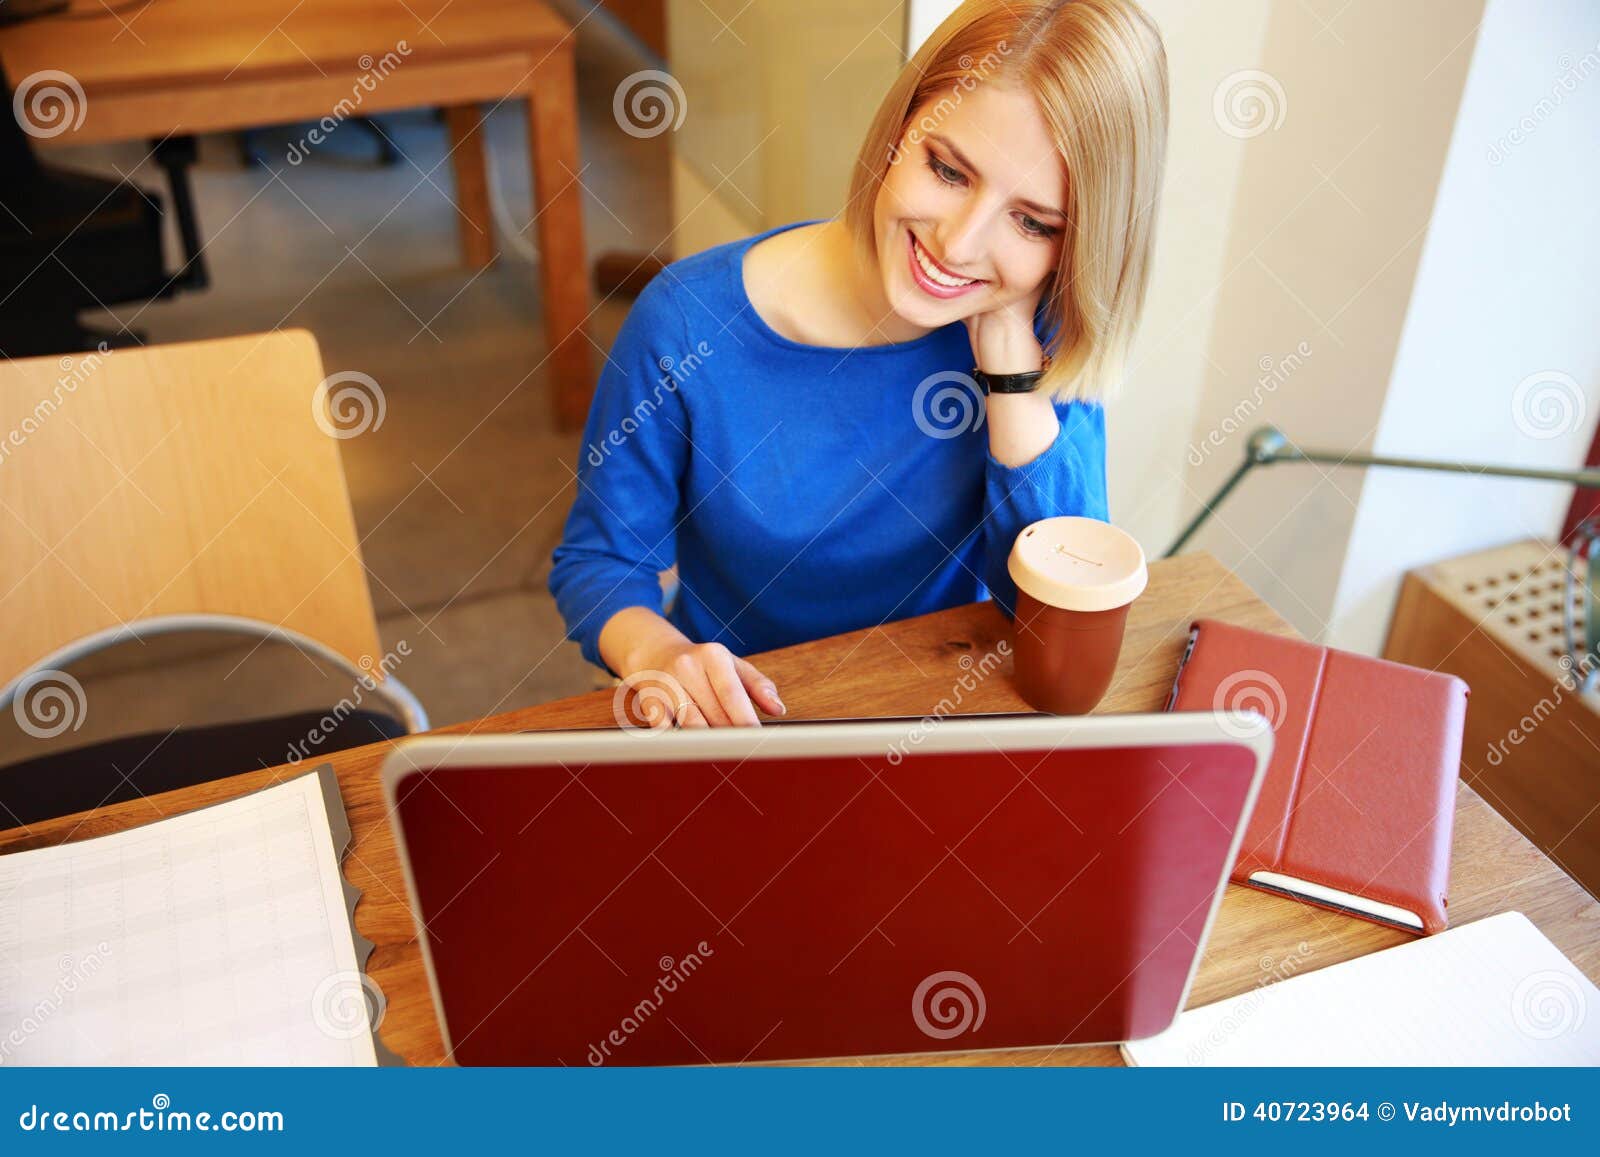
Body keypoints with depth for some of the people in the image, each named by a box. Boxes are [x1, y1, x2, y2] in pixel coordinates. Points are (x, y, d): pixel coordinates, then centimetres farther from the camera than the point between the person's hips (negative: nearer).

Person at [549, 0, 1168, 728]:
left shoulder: (1050, 333, -10)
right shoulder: (690, 326, -17)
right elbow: (598, 557, -5)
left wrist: (1009, 350, -22)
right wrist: (656, 652, -27)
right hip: (736, 719, 0)